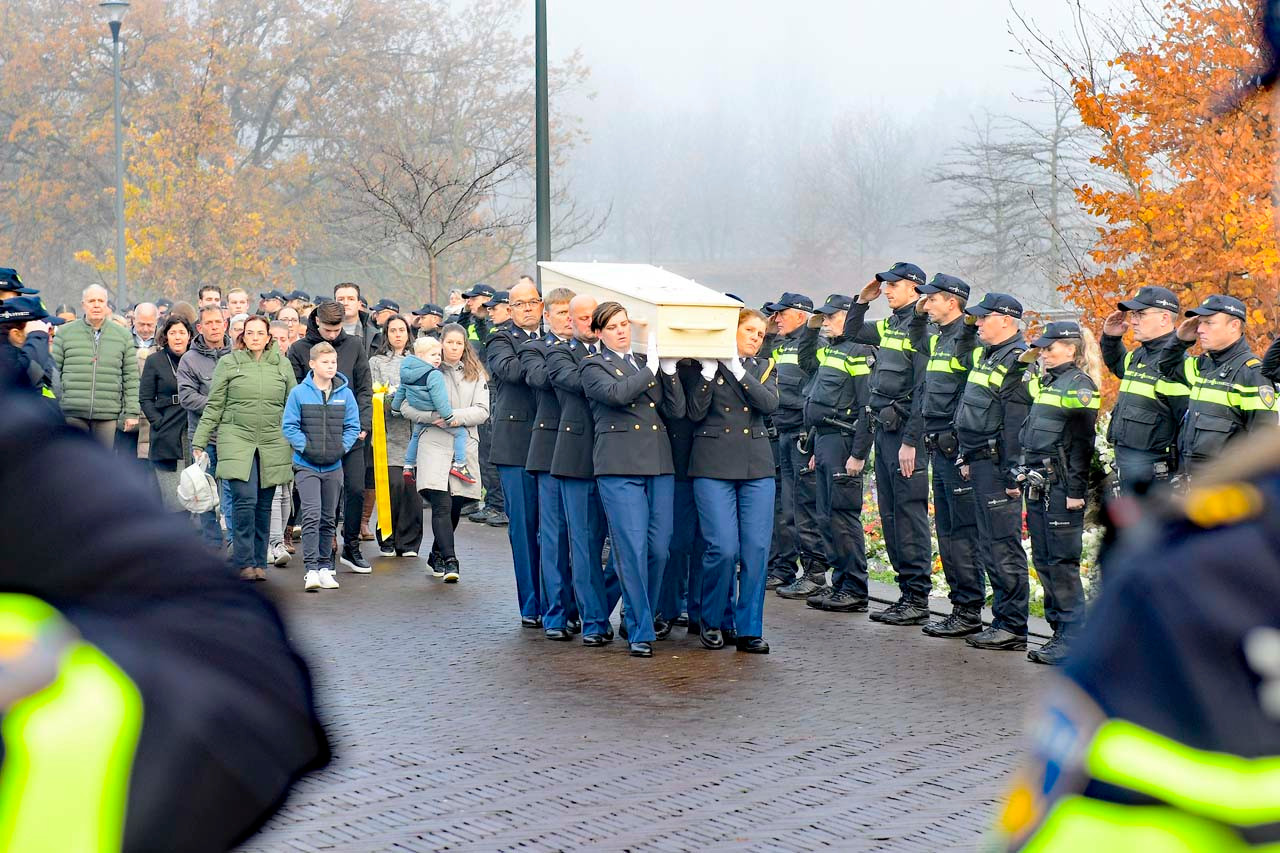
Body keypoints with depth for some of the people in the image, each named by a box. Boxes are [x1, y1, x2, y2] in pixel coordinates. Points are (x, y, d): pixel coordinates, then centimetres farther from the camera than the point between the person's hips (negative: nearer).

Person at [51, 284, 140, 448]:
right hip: (72, 414, -1)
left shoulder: (123, 336, 11)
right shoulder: (65, 333, 8)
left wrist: (131, 413, 3)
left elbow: (131, 378, 9)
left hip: (108, 415, 1)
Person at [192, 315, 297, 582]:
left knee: (264, 506, 5)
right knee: (245, 499, -14)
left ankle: (259, 562, 14)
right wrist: (198, 442, 3)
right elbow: (214, 407, 6)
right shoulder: (228, 363, 5)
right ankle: (243, 562, -6)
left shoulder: (283, 365, 10)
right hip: (237, 439, -2)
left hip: (273, 443, 2)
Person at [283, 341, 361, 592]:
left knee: (328, 519, 12)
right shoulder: (299, 393, -5)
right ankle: (310, 570, -13)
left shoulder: (345, 394, 3)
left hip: (333, 466, 4)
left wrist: (342, 447, -7)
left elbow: (352, 426, 7)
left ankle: (325, 567, 22)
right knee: (312, 516, -14)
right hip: (306, 465, -4)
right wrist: (306, 446, -13)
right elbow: (289, 426, -3)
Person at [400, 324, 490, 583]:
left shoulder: (475, 374, 12)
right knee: (442, 505, -14)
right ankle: (449, 561, -17)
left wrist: (459, 416, -13)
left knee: (455, 507, 9)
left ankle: (437, 556, 26)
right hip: (434, 444, -3)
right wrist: (432, 416, -15)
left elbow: (482, 410, 4)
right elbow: (407, 406, 0)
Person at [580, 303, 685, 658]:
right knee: (632, 548, -9)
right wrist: (650, 368, -7)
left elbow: (676, 411, 10)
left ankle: (636, 618, 21)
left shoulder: (646, 362, 19)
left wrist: (669, 368, -1)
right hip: (619, 465, -5)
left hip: (658, 462, 5)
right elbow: (616, 393, -15)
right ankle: (640, 632, -2)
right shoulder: (594, 366, 6)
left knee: (659, 548, 4)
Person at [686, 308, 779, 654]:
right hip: (714, 465, -4)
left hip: (757, 466, 4)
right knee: (724, 548, -11)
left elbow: (769, 404, -5)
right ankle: (711, 621, 10)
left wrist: (736, 367, -10)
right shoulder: (703, 367, 4)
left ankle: (749, 629, 6)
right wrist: (709, 369, -13)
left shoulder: (763, 367, 14)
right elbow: (695, 412, -8)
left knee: (757, 549, -2)